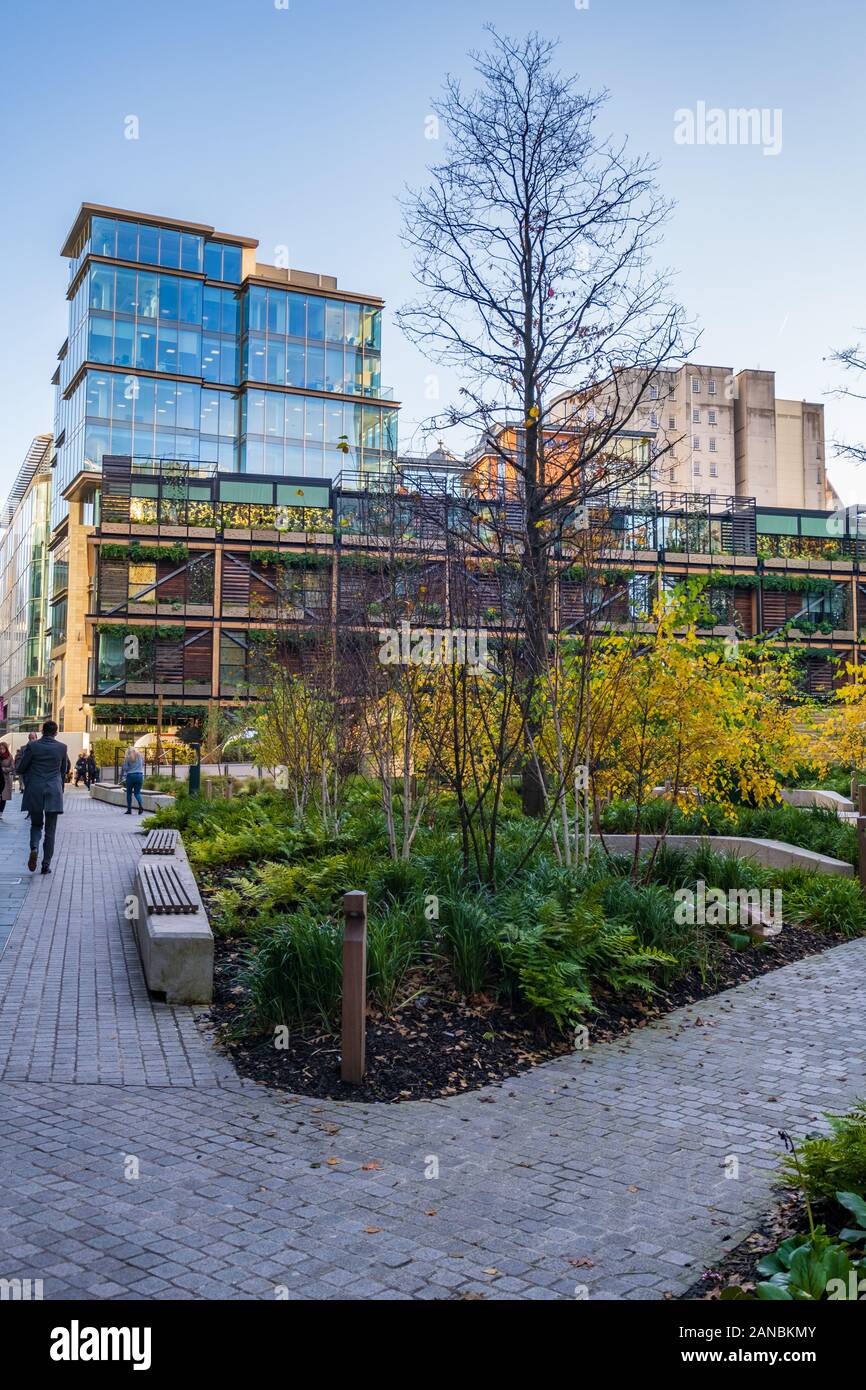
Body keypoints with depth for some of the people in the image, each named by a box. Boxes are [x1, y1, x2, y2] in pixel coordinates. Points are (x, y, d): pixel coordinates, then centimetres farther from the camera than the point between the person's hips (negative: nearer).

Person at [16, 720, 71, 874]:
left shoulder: (32, 746, -5)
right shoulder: (61, 747, -2)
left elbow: (21, 768, 1)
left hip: (34, 792, 0)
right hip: (54, 792, 0)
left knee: (36, 824, 17)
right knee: (50, 830, 7)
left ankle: (34, 848, -11)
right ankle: (46, 864, 6)